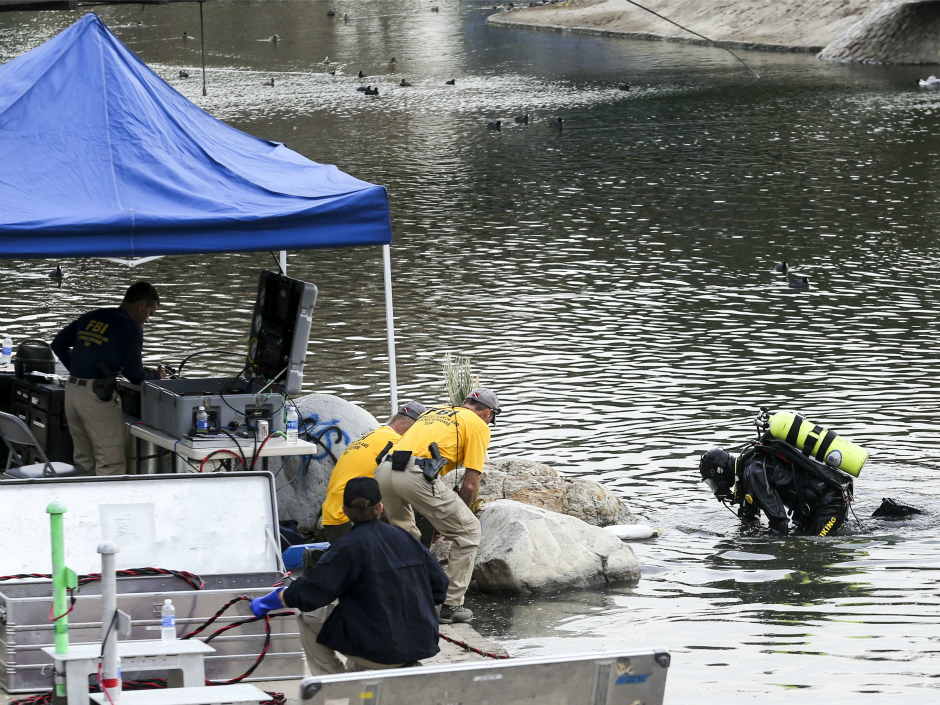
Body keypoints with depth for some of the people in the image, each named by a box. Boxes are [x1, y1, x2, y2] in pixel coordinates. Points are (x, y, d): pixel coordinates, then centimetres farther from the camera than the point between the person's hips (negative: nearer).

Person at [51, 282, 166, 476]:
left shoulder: (90, 318, 15)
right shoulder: (131, 327, -5)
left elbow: (58, 344, 18)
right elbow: (134, 374, -4)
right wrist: (157, 376, 15)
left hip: (72, 392, 8)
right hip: (98, 397, -7)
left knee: (84, 460, 16)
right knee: (111, 463, -4)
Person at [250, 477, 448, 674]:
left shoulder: (350, 547, -12)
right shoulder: (403, 538, 5)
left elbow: (311, 592, -14)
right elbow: (439, 585, 10)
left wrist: (273, 600, 2)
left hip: (380, 650, -6)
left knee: (309, 618, 13)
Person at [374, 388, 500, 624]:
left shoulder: (434, 412, 34)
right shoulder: (478, 425, 14)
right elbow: (470, 484, 7)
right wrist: (455, 516, 22)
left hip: (383, 471, 7)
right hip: (417, 474, -7)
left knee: (405, 534, 31)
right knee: (469, 531, 8)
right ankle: (451, 606, 8)